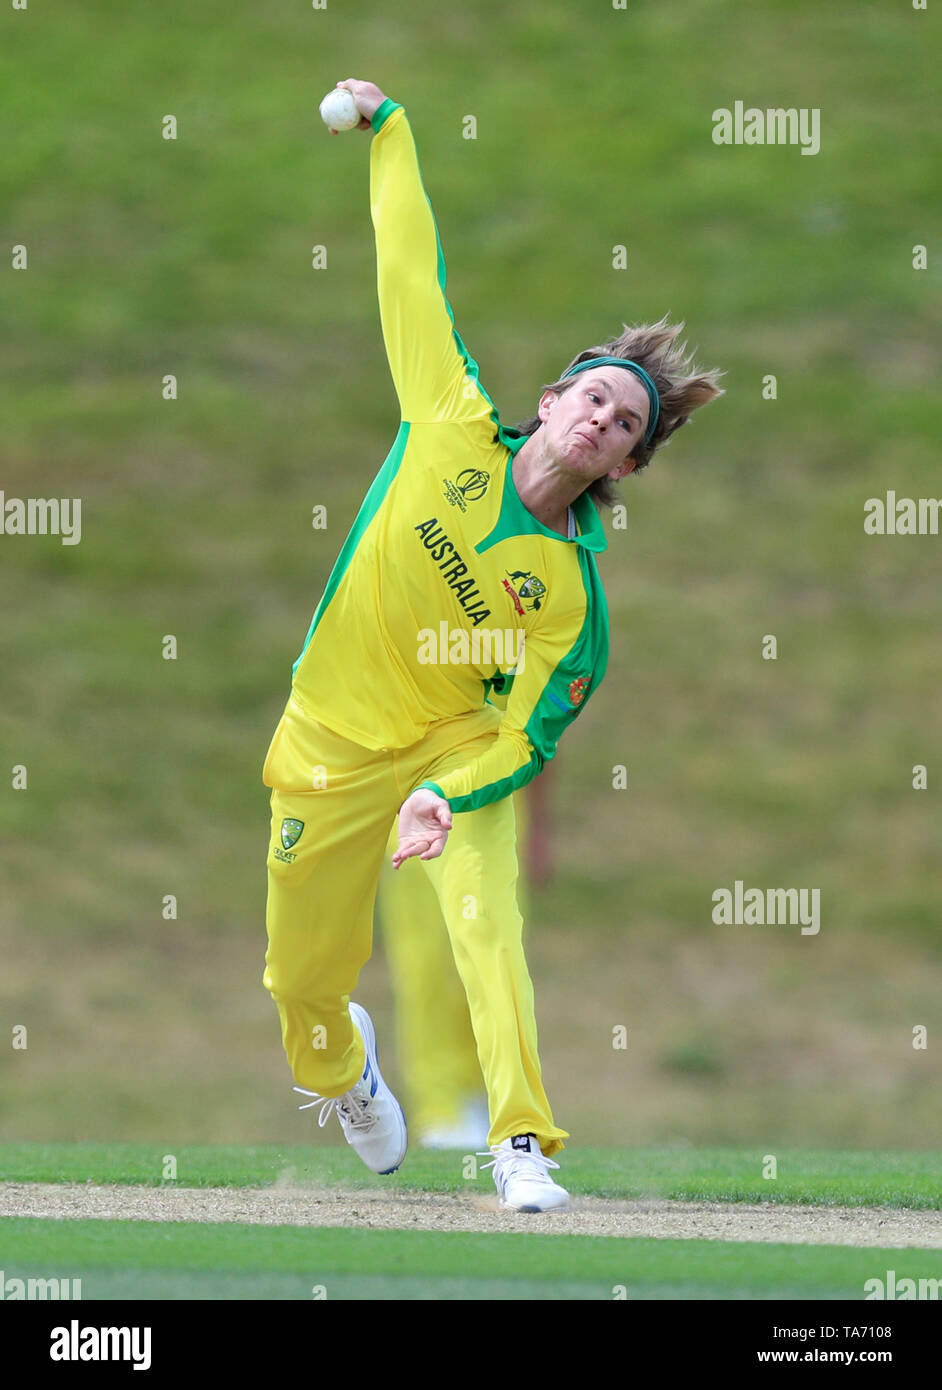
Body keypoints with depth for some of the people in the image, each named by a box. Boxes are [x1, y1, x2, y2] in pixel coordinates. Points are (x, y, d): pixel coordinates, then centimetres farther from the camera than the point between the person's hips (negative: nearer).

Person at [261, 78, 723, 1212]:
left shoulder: (572, 594, -16)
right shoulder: (454, 426, -11)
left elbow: (528, 733, -18)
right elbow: (411, 276, -2)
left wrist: (448, 796, -36)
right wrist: (388, 132, 4)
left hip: (454, 746, -2)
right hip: (333, 745, 2)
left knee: (484, 916, -27)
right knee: (304, 967, 9)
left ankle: (524, 1146, -26)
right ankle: (338, 1067, 46)